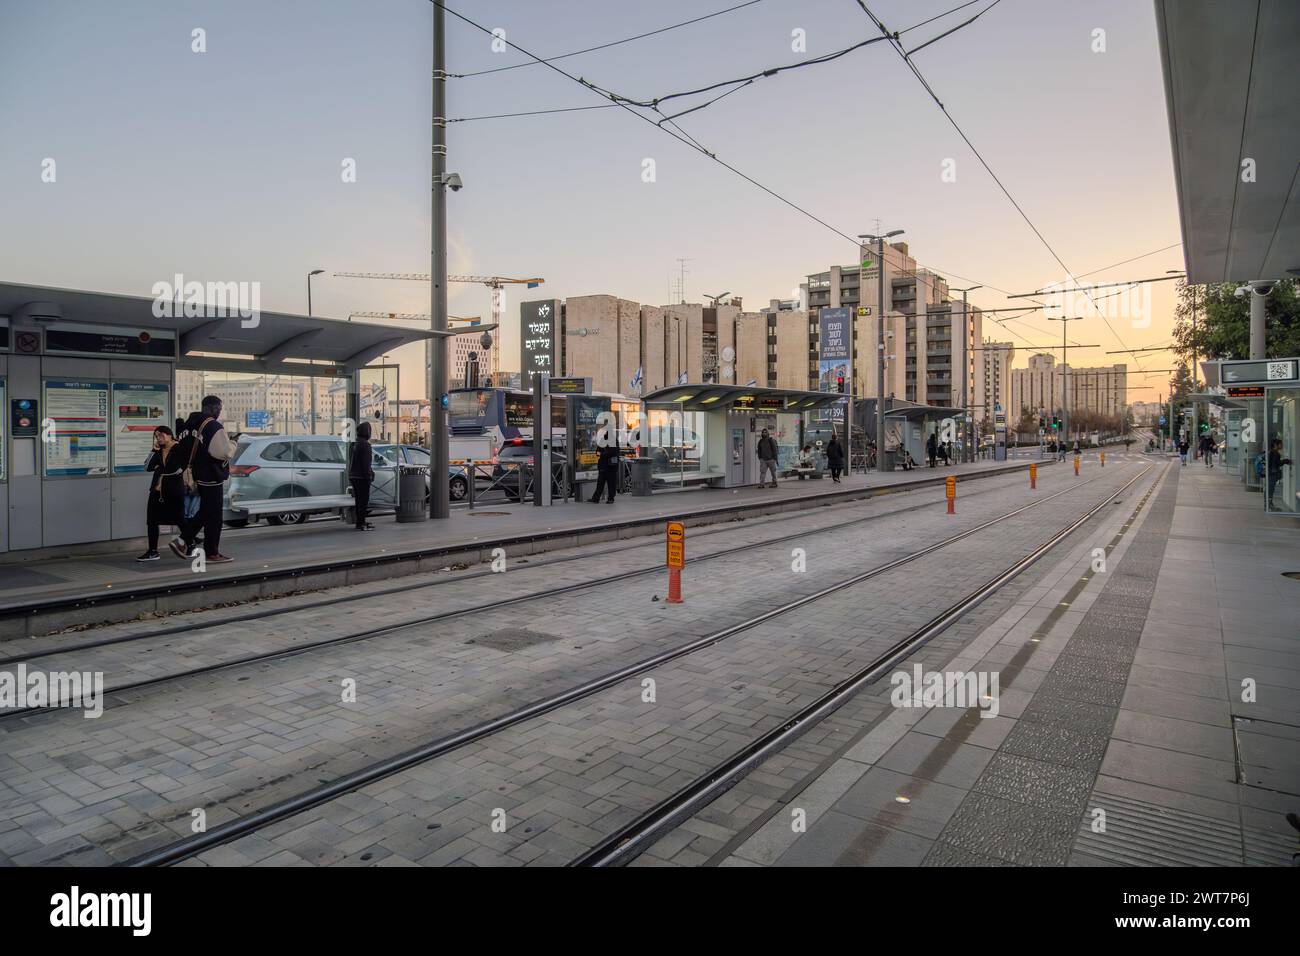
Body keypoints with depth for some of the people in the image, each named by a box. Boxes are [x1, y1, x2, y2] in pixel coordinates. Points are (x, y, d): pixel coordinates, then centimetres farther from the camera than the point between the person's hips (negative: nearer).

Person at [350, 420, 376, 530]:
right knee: (363, 499, -6)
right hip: (361, 477, -10)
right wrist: (368, 477, -18)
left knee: (359, 499, 16)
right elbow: (365, 463, -20)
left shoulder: (355, 444, 15)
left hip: (354, 475, 10)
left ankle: (360, 522, 22)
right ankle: (361, 524, -6)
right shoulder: (364, 444, -15)